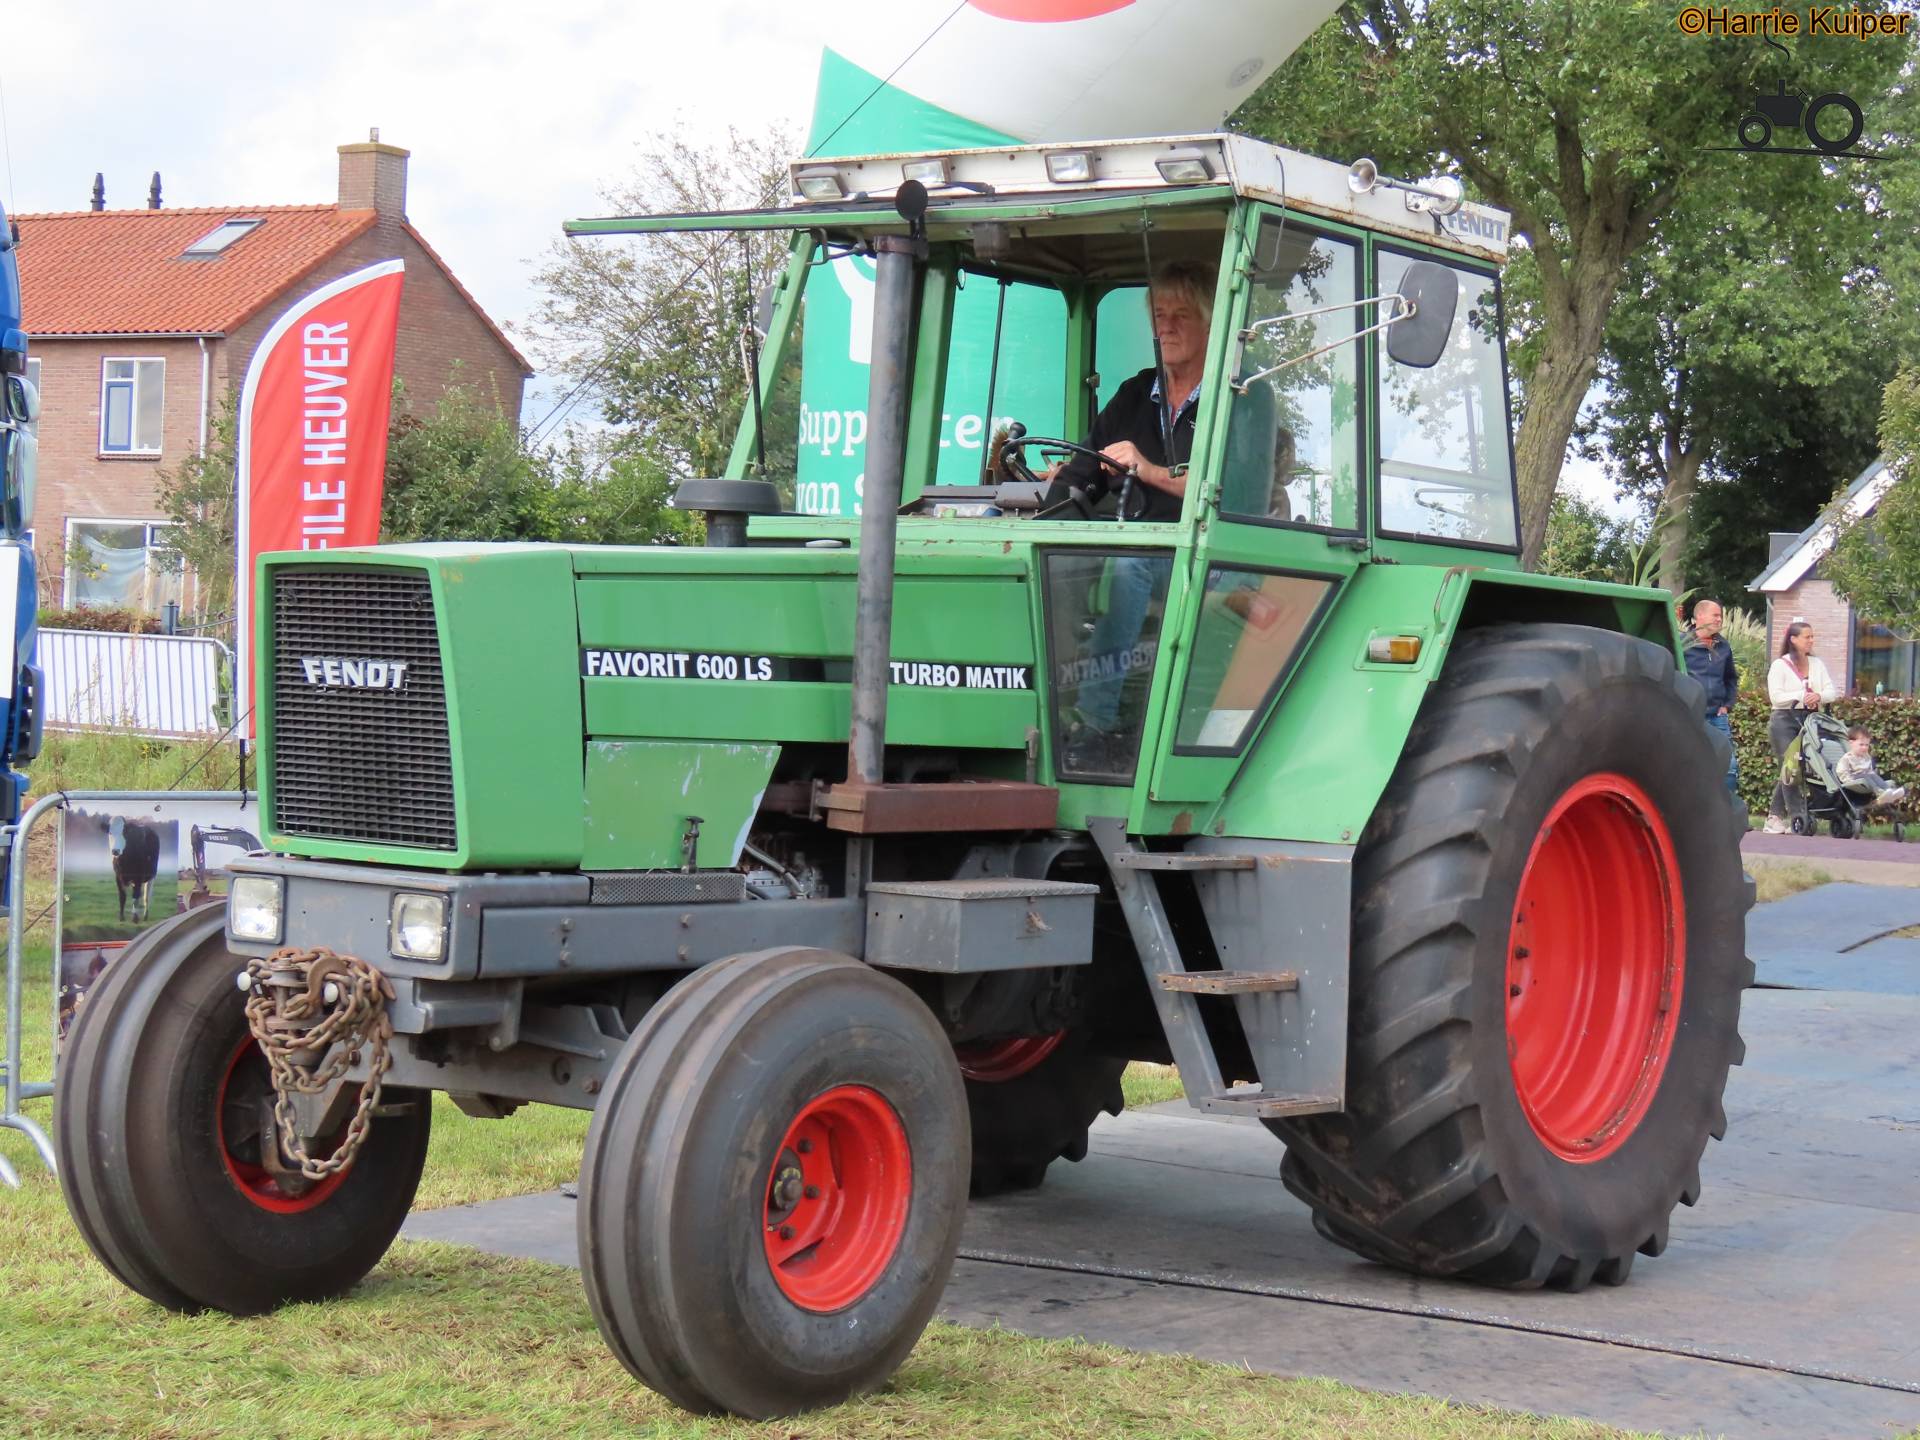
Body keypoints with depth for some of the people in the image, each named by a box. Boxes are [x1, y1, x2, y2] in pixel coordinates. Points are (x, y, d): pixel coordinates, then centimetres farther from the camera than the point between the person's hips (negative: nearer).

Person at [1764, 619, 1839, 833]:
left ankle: (1774, 817, 11)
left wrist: (1819, 696, -14)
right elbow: (1775, 696, -12)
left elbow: (1832, 692, 7)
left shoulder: (1817, 664, 14)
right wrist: (1801, 696, -19)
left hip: (1809, 721, 5)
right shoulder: (1780, 665, -1)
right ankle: (1796, 816, -10)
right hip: (1785, 720, -5)